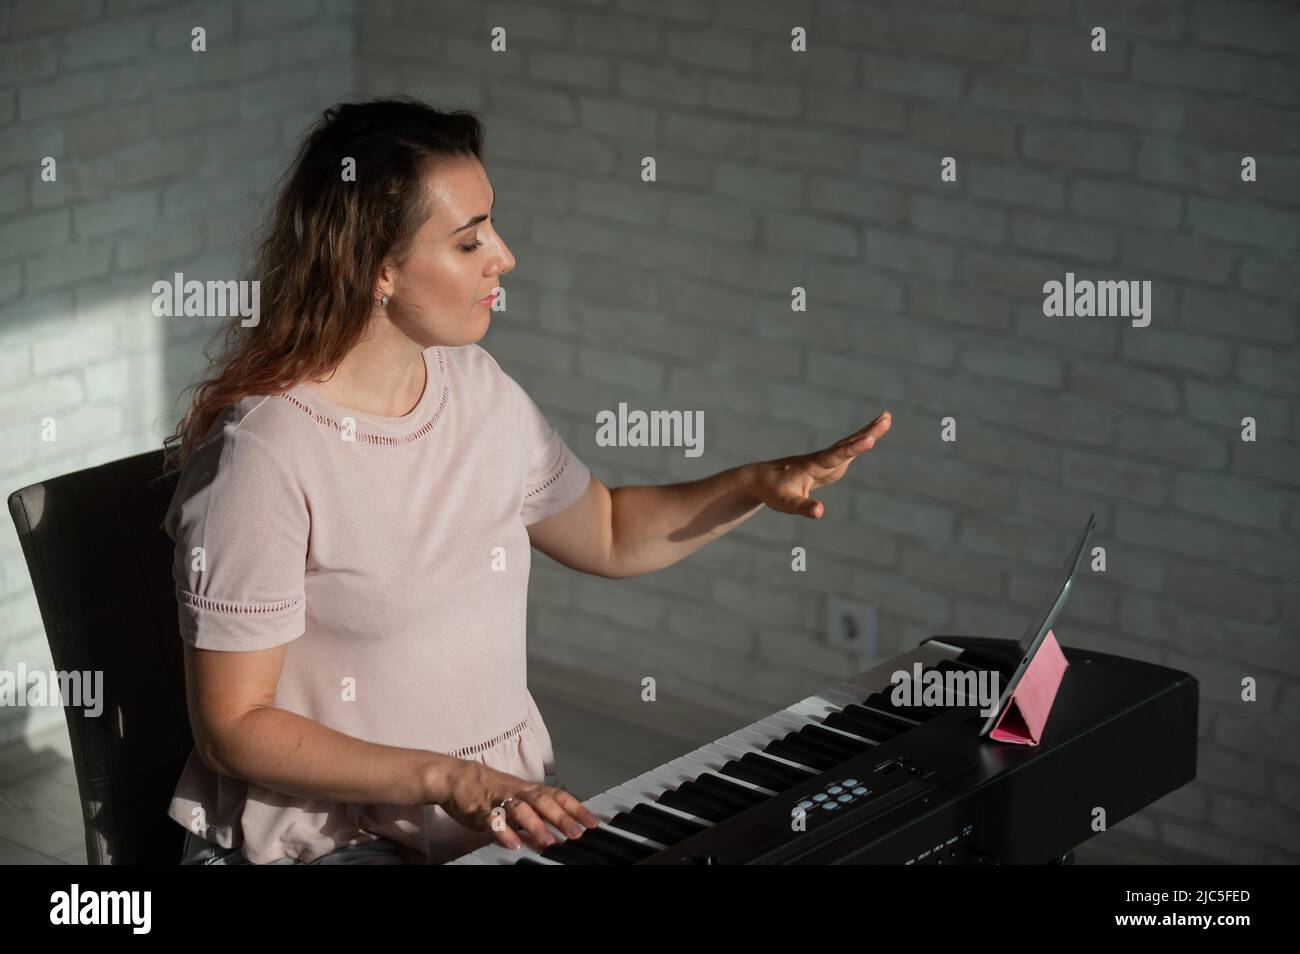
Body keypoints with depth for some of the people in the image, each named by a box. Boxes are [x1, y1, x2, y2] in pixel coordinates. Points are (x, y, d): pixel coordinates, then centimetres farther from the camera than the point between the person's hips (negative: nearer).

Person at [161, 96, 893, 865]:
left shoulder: (476, 387, 5)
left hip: (515, 806, 7)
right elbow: (233, 727, -15)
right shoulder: (263, 454, -18)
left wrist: (757, 485, 4)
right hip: (330, 836, -7)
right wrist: (444, 779, -24)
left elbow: (608, 534, 21)